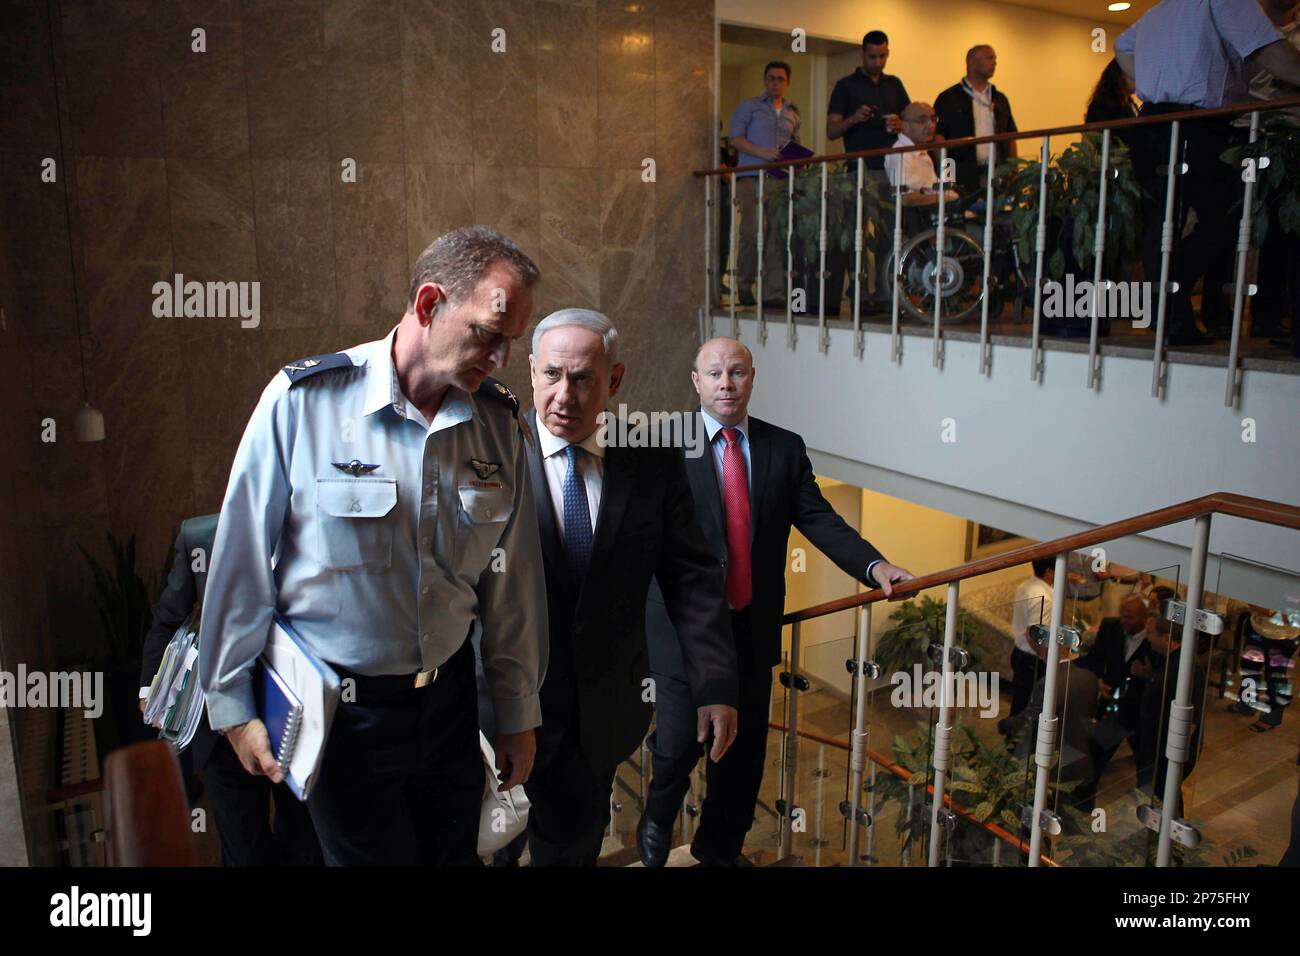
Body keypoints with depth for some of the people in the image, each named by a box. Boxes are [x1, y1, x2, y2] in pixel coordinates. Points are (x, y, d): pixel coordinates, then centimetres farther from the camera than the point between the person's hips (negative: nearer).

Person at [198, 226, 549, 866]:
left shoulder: (499, 422, -3)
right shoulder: (304, 400, -15)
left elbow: (512, 580, 2)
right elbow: (241, 560, -9)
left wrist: (516, 714, 8)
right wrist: (233, 704, -3)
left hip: (447, 702, 4)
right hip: (337, 713, -3)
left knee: (456, 852, 18)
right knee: (369, 854, 13)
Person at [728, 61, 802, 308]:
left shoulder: (793, 113, 22)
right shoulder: (749, 107, 8)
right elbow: (735, 137, -2)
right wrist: (763, 153, -13)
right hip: (752, 178, -4)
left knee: (778, 235, -1)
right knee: (753, 232, -12)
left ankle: (773, 292, 2)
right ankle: (743, 285, 2)